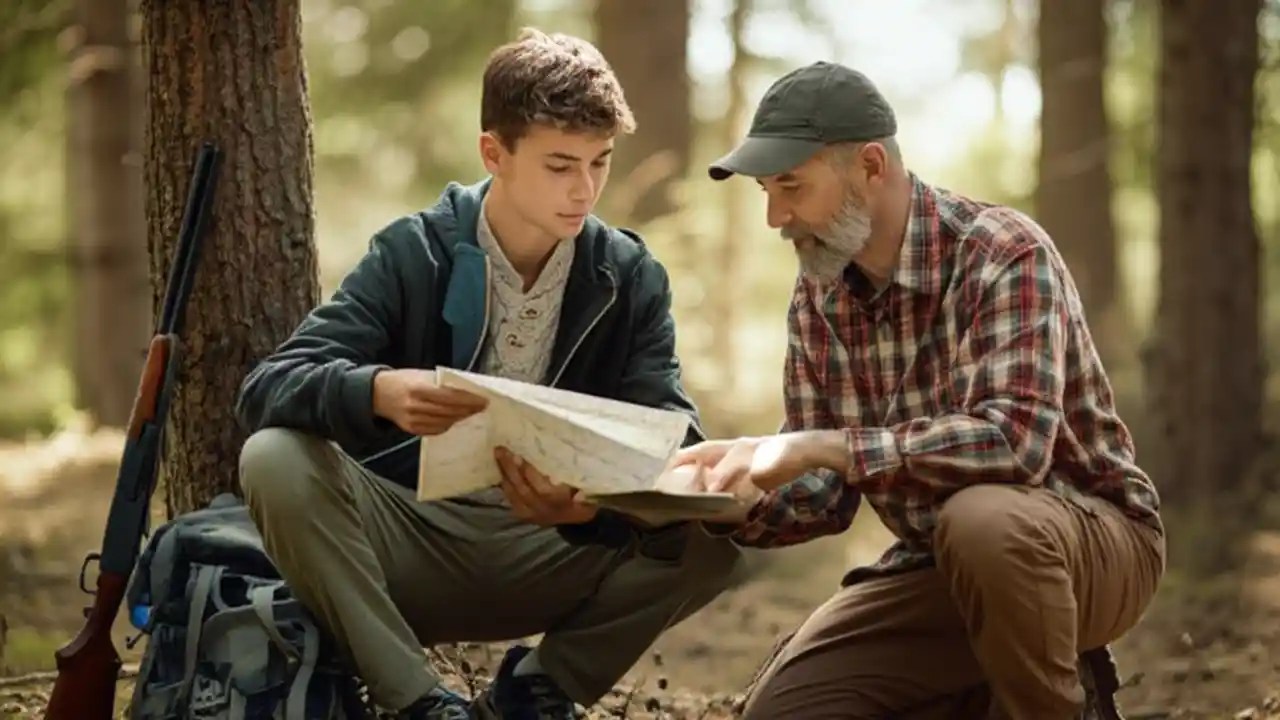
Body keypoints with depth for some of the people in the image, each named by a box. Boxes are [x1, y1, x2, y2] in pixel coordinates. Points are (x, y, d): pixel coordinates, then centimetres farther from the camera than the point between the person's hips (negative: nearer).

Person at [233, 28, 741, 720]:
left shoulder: (632, 279, 0)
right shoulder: (412, 254, -7)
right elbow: (266, 388, -16)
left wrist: (597, 500, -36)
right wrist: (377, 391, -39)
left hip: (553, 550, 1)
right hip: (408, 539, -1)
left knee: (709, 542, -25)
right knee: (275, 460, -29)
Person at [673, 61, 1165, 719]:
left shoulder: (1003, 254, -21)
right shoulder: (816, 297, -1)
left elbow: (1015, 440, -36)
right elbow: (828, 494, 2)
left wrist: (817, 446, -38)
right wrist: (734, 500, -20)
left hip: (1090, 540, -6)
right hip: (939, 564, 6)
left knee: (979, 519, -38)